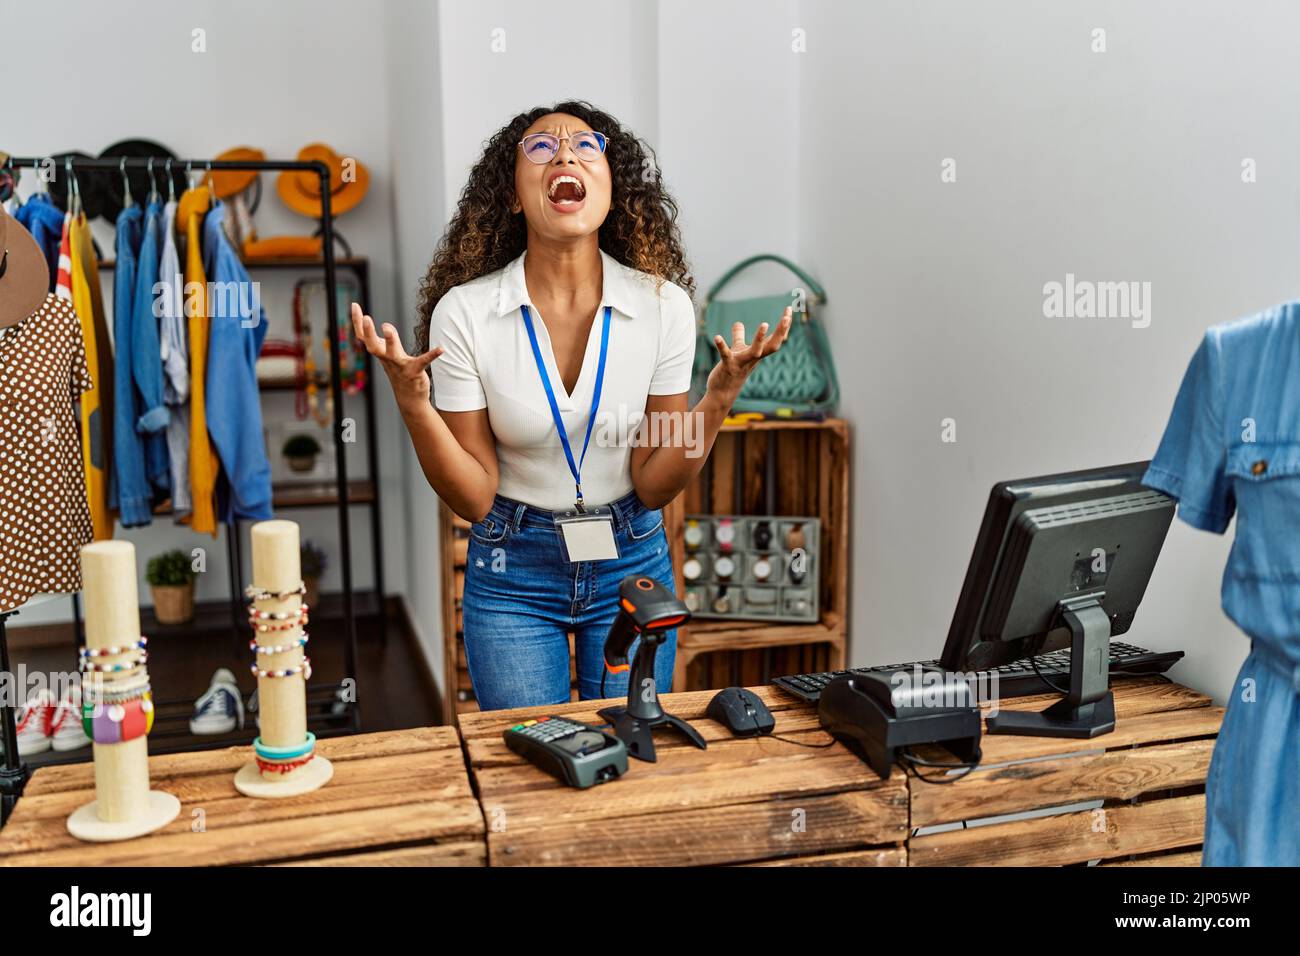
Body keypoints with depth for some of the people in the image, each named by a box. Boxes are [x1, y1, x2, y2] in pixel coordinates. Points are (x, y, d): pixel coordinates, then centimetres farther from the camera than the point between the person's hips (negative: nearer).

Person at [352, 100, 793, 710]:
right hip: (512, 574, -1)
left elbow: (654, 486, -8)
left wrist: (720, 396, -21)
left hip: (632, 563, 1)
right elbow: (473, 498, -12)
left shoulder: (663, 305, -11)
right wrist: (412, 401, -25)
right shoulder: (463, 313, -14)